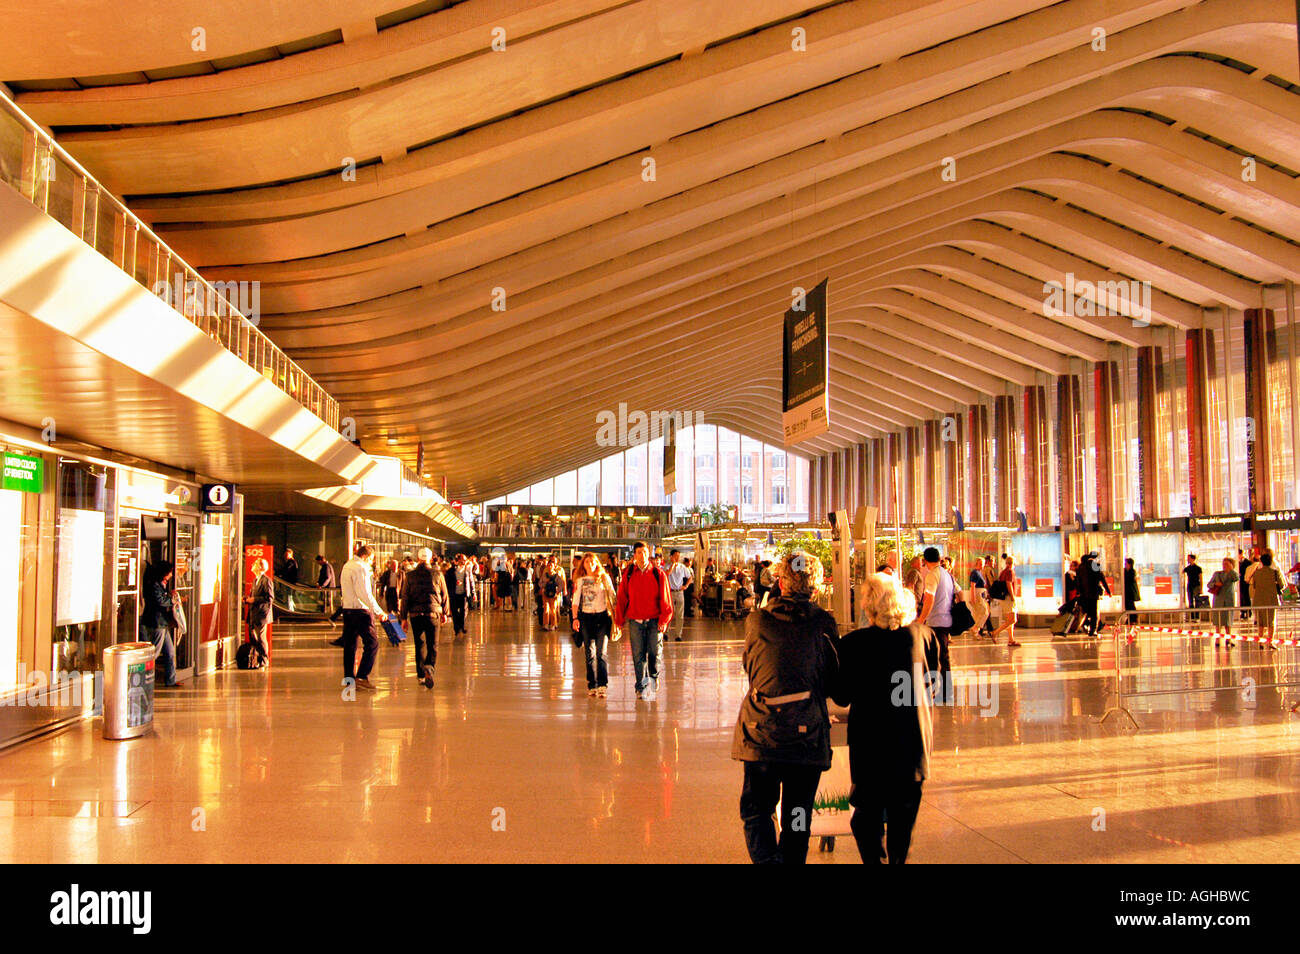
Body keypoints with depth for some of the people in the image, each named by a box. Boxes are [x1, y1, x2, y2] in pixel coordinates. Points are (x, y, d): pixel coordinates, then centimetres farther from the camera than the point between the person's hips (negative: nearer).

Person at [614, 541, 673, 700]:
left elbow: (665, 598, 1)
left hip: (654, 621, 0)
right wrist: (619, 620, 8)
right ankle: (641, 687, 11)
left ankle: (653, 676, 29)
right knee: (638, 655, 1)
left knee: (655, 652, 1)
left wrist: (664, 620, -6)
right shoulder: (628, 574, 4)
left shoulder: (658, 574, 1)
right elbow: (621, 598, 8)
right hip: (635, 621, 0)